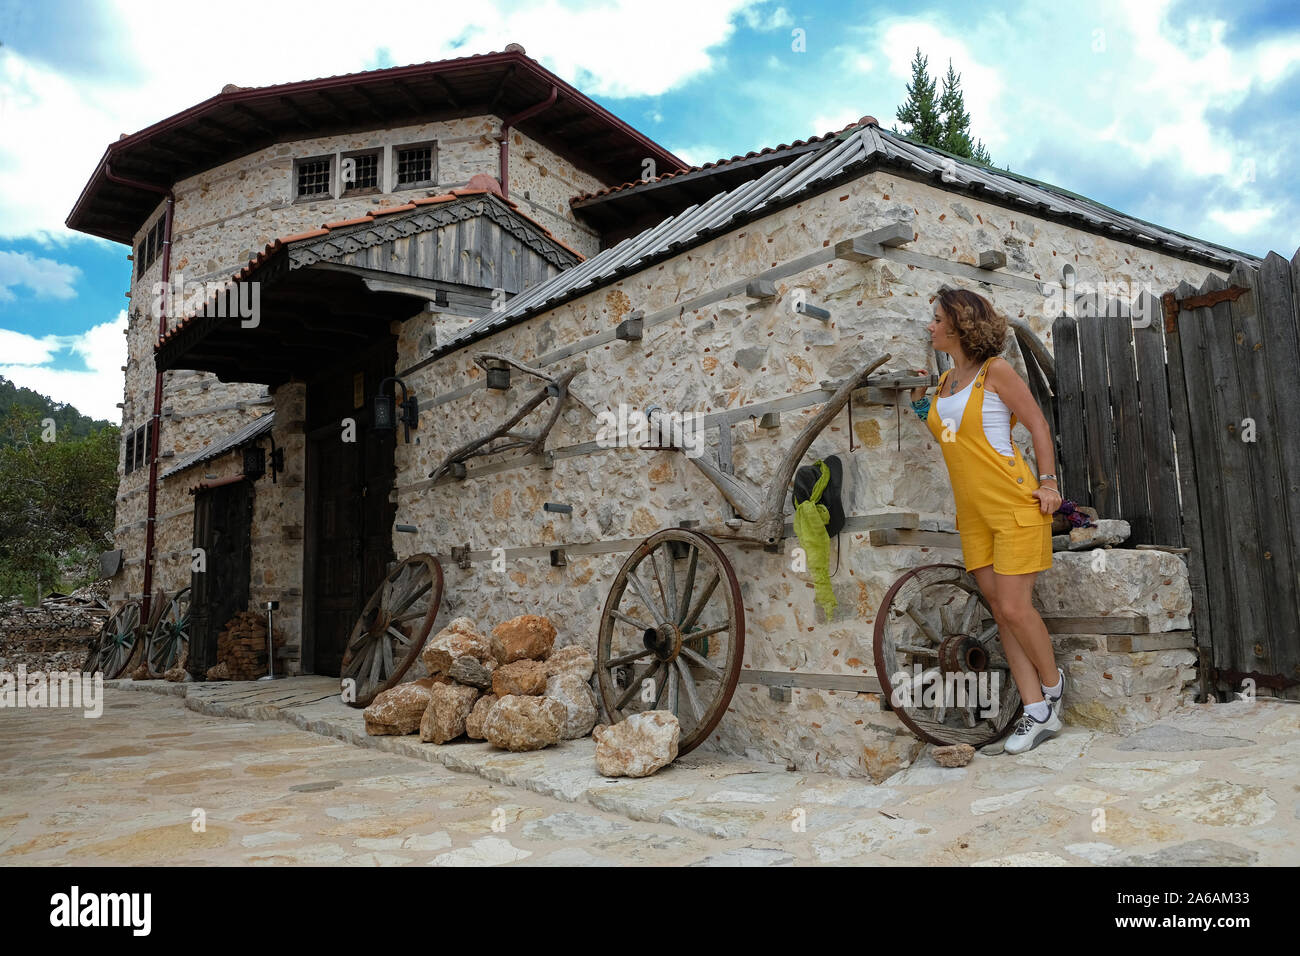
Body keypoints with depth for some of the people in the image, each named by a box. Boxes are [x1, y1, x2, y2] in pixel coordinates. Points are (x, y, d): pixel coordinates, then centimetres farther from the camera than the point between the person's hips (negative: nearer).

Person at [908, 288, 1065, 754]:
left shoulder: (995, 370, -5)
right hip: (972, 510, 7)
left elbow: (1038, 425, -4)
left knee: (1014, 607, -8)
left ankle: (1052, 684, 20)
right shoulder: (944, 382, 15)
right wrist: (918, 401, 9)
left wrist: (1047, 482, -9)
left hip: (1013, 503, -7)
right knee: (999, 610, 4)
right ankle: (1038, 714, 12)